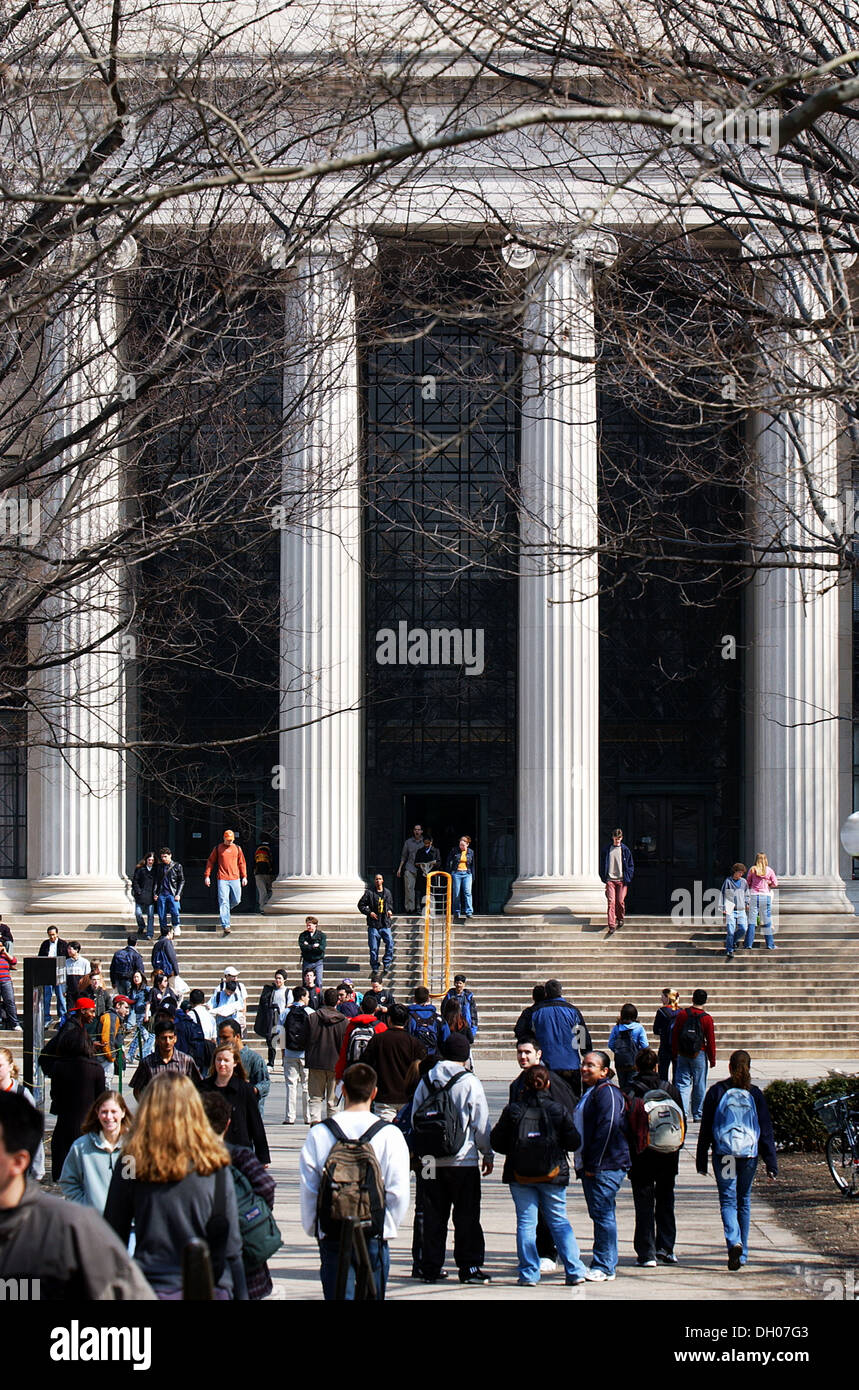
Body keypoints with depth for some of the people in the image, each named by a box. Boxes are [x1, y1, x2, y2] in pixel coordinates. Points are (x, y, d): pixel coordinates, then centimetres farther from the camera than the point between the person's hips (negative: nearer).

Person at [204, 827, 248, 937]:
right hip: (222, 879, -3)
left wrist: (244, 876, 9)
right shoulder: (218, 848, 4)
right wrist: (207, 876, 2)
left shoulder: (237, 848, 11)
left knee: (236, 900, 7)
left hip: (235, 879, 3)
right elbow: (210, 862, 8)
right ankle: (225, 926, -15)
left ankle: (225, 910, 38)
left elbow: (242, 863, 16)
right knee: (224, 902, -10)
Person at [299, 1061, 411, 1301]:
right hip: (374, 1237, 0)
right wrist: (387, 1227, 9)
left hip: (331, 1237, 0)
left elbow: (308, 1191, 1)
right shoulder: (390, 1135, -7)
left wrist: (312, 1229, 14)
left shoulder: (318, 1133, -3)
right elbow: (399, 1194, -5)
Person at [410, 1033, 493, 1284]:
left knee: (433, 1215, 9)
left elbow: (414, 1119, 9)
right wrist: (487, 1153, 8)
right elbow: (481, 1122, -4)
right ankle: (469, 1267, 2)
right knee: (466, 1216, 3)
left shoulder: (426, 1080, 5)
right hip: (464, 1159, -4)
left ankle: (430, 1267, 11)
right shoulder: (469, 1082, -7)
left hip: (430, 1159, 4)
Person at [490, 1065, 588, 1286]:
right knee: (559, 1222, 8)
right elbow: (573, 1142, -2)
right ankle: (575, 1271, 4)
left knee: (526, 1222, 4)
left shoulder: (513, 1110, -4)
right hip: (553, 1174, 1)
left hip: (520, 1175, -1)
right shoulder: (558, 1110, -4)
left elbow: (496, 1141, -2)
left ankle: (529, 1273, 2)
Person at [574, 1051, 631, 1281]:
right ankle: (605, 1265, 17)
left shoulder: (607, 1093, -13)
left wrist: (594, 1165, -20)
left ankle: (604, 1267, -7)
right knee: (599, 1215, 12)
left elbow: (608, 1129, -21)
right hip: (590, 1166, 10)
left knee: (603, 1214, -9)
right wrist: (582, 1164, 18)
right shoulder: (589, 1092, 19)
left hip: (606, 1167, -10)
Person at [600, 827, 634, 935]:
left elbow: (630, 865, 8)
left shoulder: (625, 850, 5)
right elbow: (603, 864, 12)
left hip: (622, 880, 0)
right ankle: (612, 926, -12)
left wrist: (628, 879, -2)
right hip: (610, 880, 0)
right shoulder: (607, 849, 7)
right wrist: (604, 878, 4)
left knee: (620, 901, -4)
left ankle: (620, 918, 24)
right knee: (611, 902, -9)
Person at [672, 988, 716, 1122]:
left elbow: (674, 1036, 4)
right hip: (699, 1055, -2)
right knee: (699, 1085, 7)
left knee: (682, 1083, 3)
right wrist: (712, 1059, 4)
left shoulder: (682, 1014, 0)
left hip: (682, 1055, 2)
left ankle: (682, 1112, -10)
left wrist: (674, 1054, 13)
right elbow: (711, 1040, -4)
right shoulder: (707, 1018, -7)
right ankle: (697, 1114, 13)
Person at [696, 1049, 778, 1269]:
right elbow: (766, 1130, 2)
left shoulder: (717, 1091, -1)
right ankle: (742, 1254, 18)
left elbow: (705, 1128, 1)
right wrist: (771, 1164, 5)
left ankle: (734, 1241, -27)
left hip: (723, 1152, -2)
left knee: (728, 1200, -1)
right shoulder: (755, 1094, 2)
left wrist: (701, 1160, 8)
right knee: (744, 1201, 14)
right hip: (749, 1153, 2)